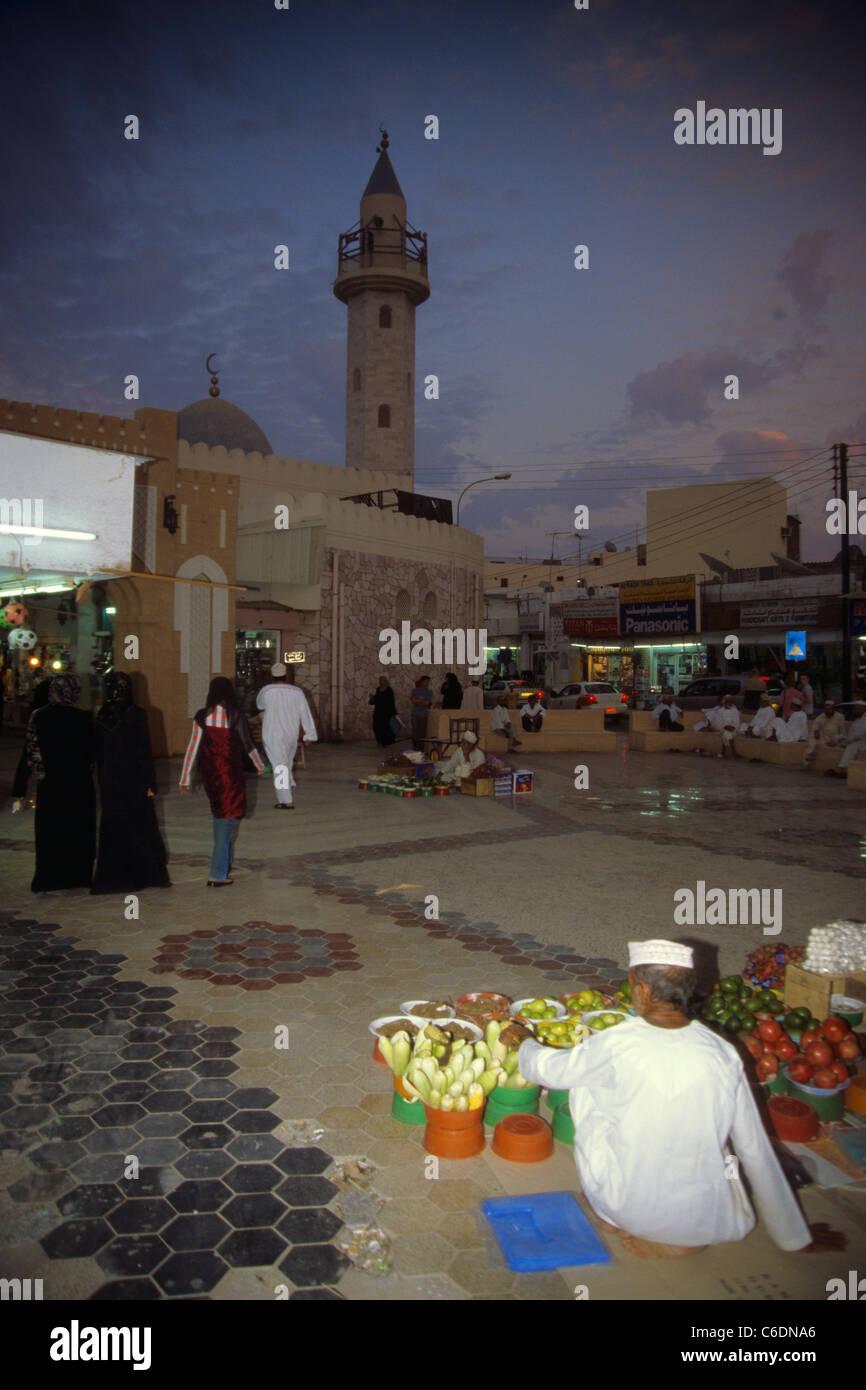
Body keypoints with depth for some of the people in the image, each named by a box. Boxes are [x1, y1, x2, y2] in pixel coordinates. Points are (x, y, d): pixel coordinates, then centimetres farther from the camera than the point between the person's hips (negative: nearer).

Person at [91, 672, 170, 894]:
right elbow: (144, 752, -7)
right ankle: (150, 874, 12)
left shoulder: (101, 717, -2)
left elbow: (98, 752, 2)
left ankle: (111, 877, 15)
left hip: (109, 782, 2)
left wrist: (103, 780, 7)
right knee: (142, 828, 5)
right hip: (133, 780, -2)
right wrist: (150, 783, -3)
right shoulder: (136, 715, -9)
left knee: (112, 828, 9)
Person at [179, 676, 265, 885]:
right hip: (230, 773, -4)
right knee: (230, 818, 1)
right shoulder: (236, 717, -11)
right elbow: (248, 746, -2)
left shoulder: (202, 716, -3)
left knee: (219, 815, 21)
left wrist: (185, 778, 4)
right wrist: (260, 765, 16)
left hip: (209, 773, 4)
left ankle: (224, 862, 32)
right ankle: (218, 875, -1)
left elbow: (192, 747, -3)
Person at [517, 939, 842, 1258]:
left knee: (584, 1087, 14)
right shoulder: (724, 1053, -9)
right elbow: (757, 1151, 0)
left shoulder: (616, 1045, -16)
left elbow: (549, 1070, 2)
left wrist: (524, 1046, 26)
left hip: (625, 1209, -3)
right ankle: (683, 1237, 17)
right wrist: (795, 1237, 15)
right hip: (706, 1226, 3)